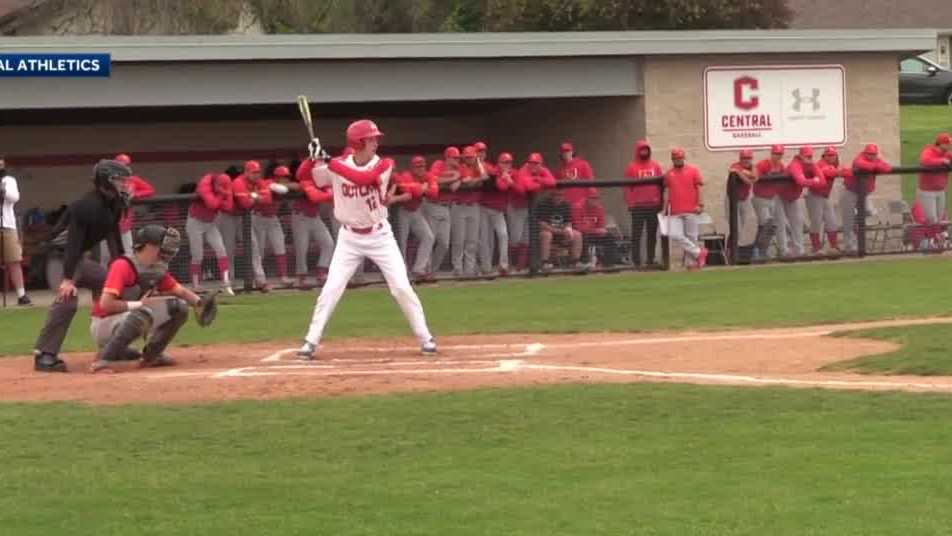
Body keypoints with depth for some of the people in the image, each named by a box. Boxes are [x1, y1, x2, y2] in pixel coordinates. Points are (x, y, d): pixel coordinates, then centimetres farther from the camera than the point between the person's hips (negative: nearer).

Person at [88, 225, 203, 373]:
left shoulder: (158, 270, 1)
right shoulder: (123, 266, -23)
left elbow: (180, 291, 7)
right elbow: (106, 304, -30)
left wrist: (200, 302, -13)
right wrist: (139, 304, -25)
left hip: (129, 319, 8)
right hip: (103, 325, -8)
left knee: (179, 306, 1)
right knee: (143, 314, -38)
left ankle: (151, 355, 9)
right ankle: (103, 360, -28)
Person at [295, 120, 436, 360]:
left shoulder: (383, 165, -10)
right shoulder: (337, 165, -6)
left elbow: (362, 178, -29)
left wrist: (329, 162, -32)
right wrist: (313, 158, -25)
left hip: (380, 235, -1)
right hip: (349, 238, 1)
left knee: (402, 288, -2)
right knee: (330, 290, -5)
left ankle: (425, 338, 9)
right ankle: (311, 342, 3)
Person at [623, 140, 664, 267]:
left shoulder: (656, 166, 10)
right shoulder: (631, 168, 3)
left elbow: (661, 185, 9)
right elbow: (628, 187, -1)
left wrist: (660, 202, 2)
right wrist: (630, 203, -9)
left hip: (653, 205, 3)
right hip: (637, 206, -3)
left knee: (652, 234, 5)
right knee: (636, 234, -4)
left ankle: (650, 260, 9)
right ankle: (636, 261, -3)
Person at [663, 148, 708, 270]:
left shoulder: (693, 171, 3)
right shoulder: (669, 174, 11)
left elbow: (699, 189, 0)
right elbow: (667, 191, 15)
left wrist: (700, 205, -10)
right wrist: (665, 208, 9)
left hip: (690, 210, -3)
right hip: (675, 212, 3)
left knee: (691, 237, 0)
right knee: (674, 235, -12)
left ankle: (696, 260, 10)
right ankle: (698, 252, -3)